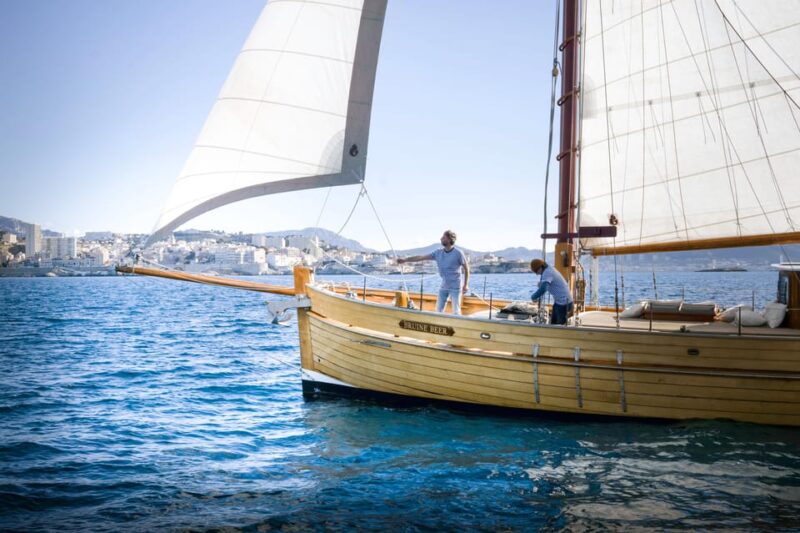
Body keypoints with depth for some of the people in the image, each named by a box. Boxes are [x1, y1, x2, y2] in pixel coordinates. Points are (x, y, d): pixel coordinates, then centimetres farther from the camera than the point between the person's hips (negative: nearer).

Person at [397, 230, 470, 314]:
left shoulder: (458, 253, -11)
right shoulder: (438, 253, 2)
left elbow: (466, 268, -3)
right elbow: (422, 257, 1)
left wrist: (466, 285, -5)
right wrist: (405, 259, -3)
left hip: (455, 287, -5)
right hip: (444, 286, 5)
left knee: (456, 311, -5)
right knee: (439, 310, 7)